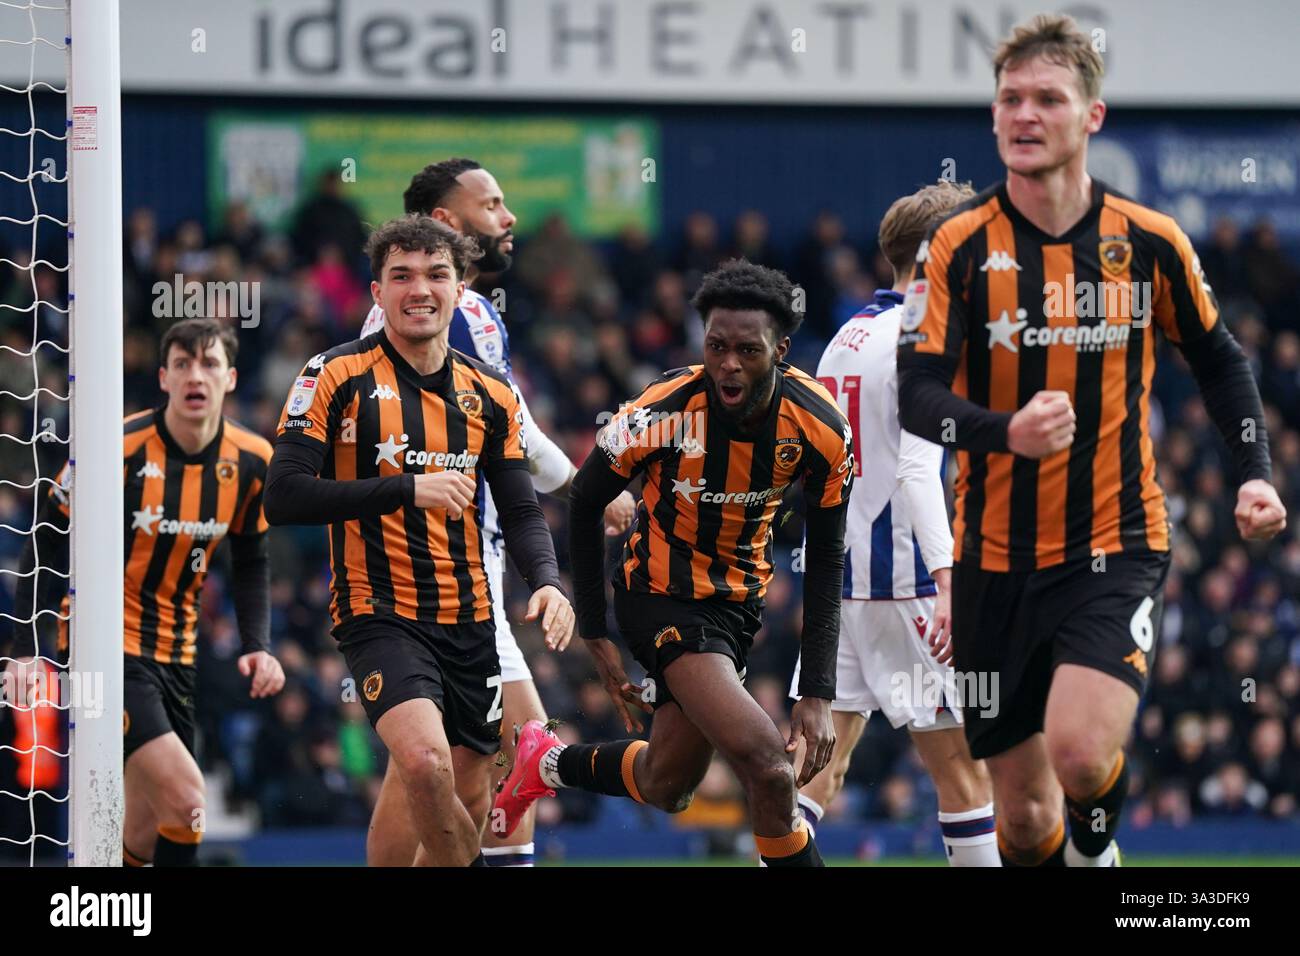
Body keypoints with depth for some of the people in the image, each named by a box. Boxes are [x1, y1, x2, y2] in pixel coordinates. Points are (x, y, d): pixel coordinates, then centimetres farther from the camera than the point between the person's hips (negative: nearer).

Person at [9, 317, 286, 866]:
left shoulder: (250, 462, -1)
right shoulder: (116, 448, -17)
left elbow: (250, 563, 14)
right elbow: (47, 543, -9)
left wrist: (257, 646, 0)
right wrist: (33, 649, -16)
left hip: (175, 652, 6)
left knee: (147, 834, 7)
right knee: (186, 798, -21)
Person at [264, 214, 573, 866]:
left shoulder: (490, 396, 9)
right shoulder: (339, 377, -6)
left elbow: (521, 512, 12)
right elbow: (282, 498, -13)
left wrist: (546, 581, -10)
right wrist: (406, 489, -20)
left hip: (468, 619, 6)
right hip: (379, 611, -6)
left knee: (467, 804, 9)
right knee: (426, 761, -29)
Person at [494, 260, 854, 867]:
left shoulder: (821, 430, -16)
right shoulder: (663, 411, -25)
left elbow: (825, 560, -4)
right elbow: (585, 502, -7)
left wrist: (818, 695, -9)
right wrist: (596, 636, -5)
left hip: (740, 597, 5)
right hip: (663, 596, -5)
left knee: (667, 789, 15)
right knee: (766, 764, -23)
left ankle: (549, 764, 42)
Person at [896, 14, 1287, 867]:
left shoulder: (1151, 243, -1)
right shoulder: (960, 248, -4)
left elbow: (1218, 358, 15)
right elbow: (917, 396, -12)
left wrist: (1255, 473, 2)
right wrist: (1009, 430, -32)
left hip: (1118, 547, -1)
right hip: (998, 560, 1)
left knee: (1079, 750, -25)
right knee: (1022, 810, 5)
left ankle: (1097, 840, 7)